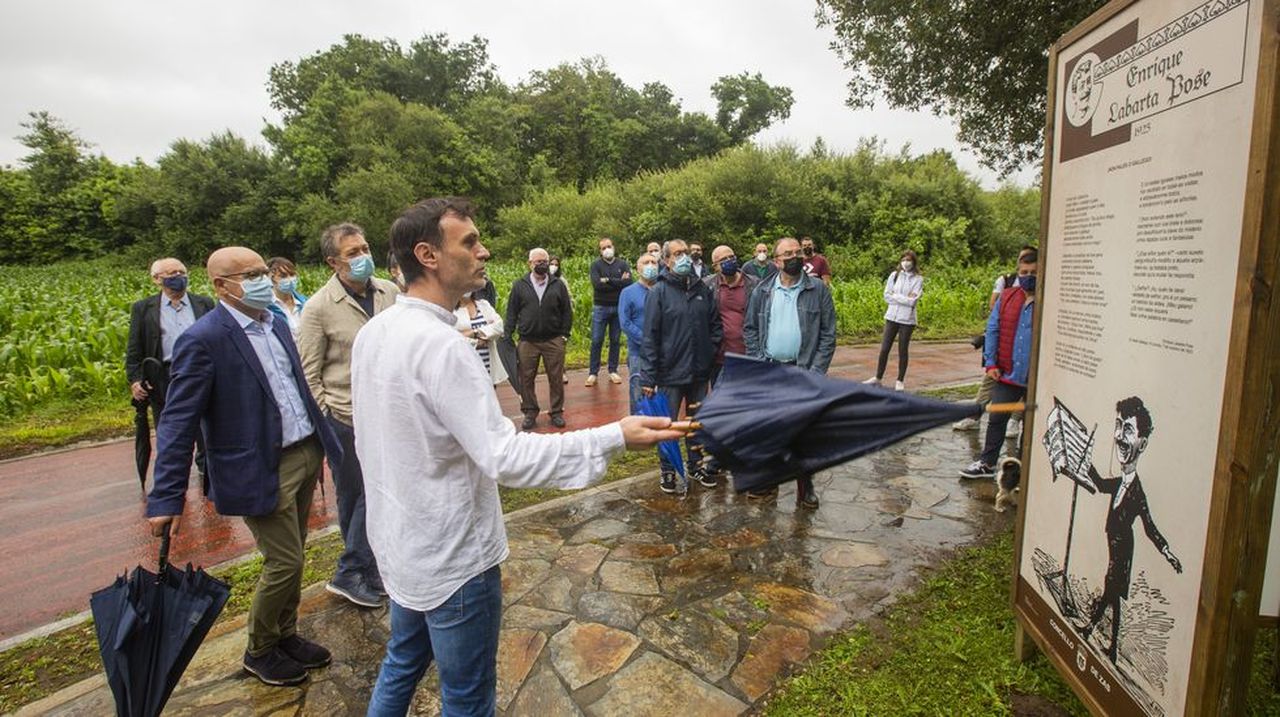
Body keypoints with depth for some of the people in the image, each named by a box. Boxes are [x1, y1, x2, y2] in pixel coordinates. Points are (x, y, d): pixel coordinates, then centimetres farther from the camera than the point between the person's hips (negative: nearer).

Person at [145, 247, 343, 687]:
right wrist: (167, 498, -19)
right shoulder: (203, 340, -16)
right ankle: (260, 652, 27)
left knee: (292, 558, 18)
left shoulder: (275, 323, 7)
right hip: (261, 470, -7)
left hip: (306, 455, 7)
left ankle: (285, 635, 38)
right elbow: (177, 423, -17)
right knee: (284, 562, 2)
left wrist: (324, 442, 19)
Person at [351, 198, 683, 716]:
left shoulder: (374, 332, 1)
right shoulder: (440, 344, -27)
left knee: (402, 664, 29)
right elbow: (504, 457, -32)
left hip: (399, 542, 9)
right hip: (451, 556, -9)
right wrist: (614, 438, -34)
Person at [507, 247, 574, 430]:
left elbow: (567, 311, 7)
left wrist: (565, 334, 1)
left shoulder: (558, 284, 5)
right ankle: (530, 413, 19)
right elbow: (512, 312, 6)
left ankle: (556, 412, 18)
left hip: (554, 341, 0)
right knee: (526, 379, 5)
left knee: (556, 379, 5)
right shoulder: (519, 285, 4)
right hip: (527, 341, 0)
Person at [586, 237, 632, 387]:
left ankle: (613, 371, 18)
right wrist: (618, 282, -14)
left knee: (615, 341, 8)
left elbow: (628, 282, -12)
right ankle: (592, 373, 6)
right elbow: (597, 284, -16)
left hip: (619, 307, 2)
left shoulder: (623, 264, 5)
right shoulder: (596, 265, 1)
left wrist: (608, 280, -14)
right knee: (596, 341, -1)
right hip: (600, 308, -1)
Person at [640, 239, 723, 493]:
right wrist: (648, 377, -15)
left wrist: (713, 349, -1)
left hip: (700, 372, 4)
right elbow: (649, 336, -12)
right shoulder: (658, 292, -9)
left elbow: (715, 324, 14)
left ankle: (696, 465, 35)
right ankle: (668, 471, 24)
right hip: (670, 372, -4)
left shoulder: (702, 289, 4)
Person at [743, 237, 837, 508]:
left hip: (803, 372, -2)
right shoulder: (762, 292, 4)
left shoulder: (819, 290, -3)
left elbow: (828, 333, -4)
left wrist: (816, 370, -11)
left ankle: (805, 488, 20)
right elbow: (749, 329, 7)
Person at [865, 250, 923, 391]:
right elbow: (887, 296, 0)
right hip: (892, 317, 2)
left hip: (907, 319, -2)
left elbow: (912, 301, -12)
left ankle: (900, 381, 16)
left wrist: (895, 296, -7)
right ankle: (878, 378, 14)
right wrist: (904, 299, -8)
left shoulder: (918, 279, -2)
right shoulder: (894, 275, 5)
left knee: (902, 350, 6)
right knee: (884, 349, 3)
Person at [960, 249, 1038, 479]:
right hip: (1007, 374, 3)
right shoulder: (1007, 298, 1)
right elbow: (992, 330, 4)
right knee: (996, 419, 9)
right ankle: (987, 463, 21)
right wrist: (991, 363, -1)